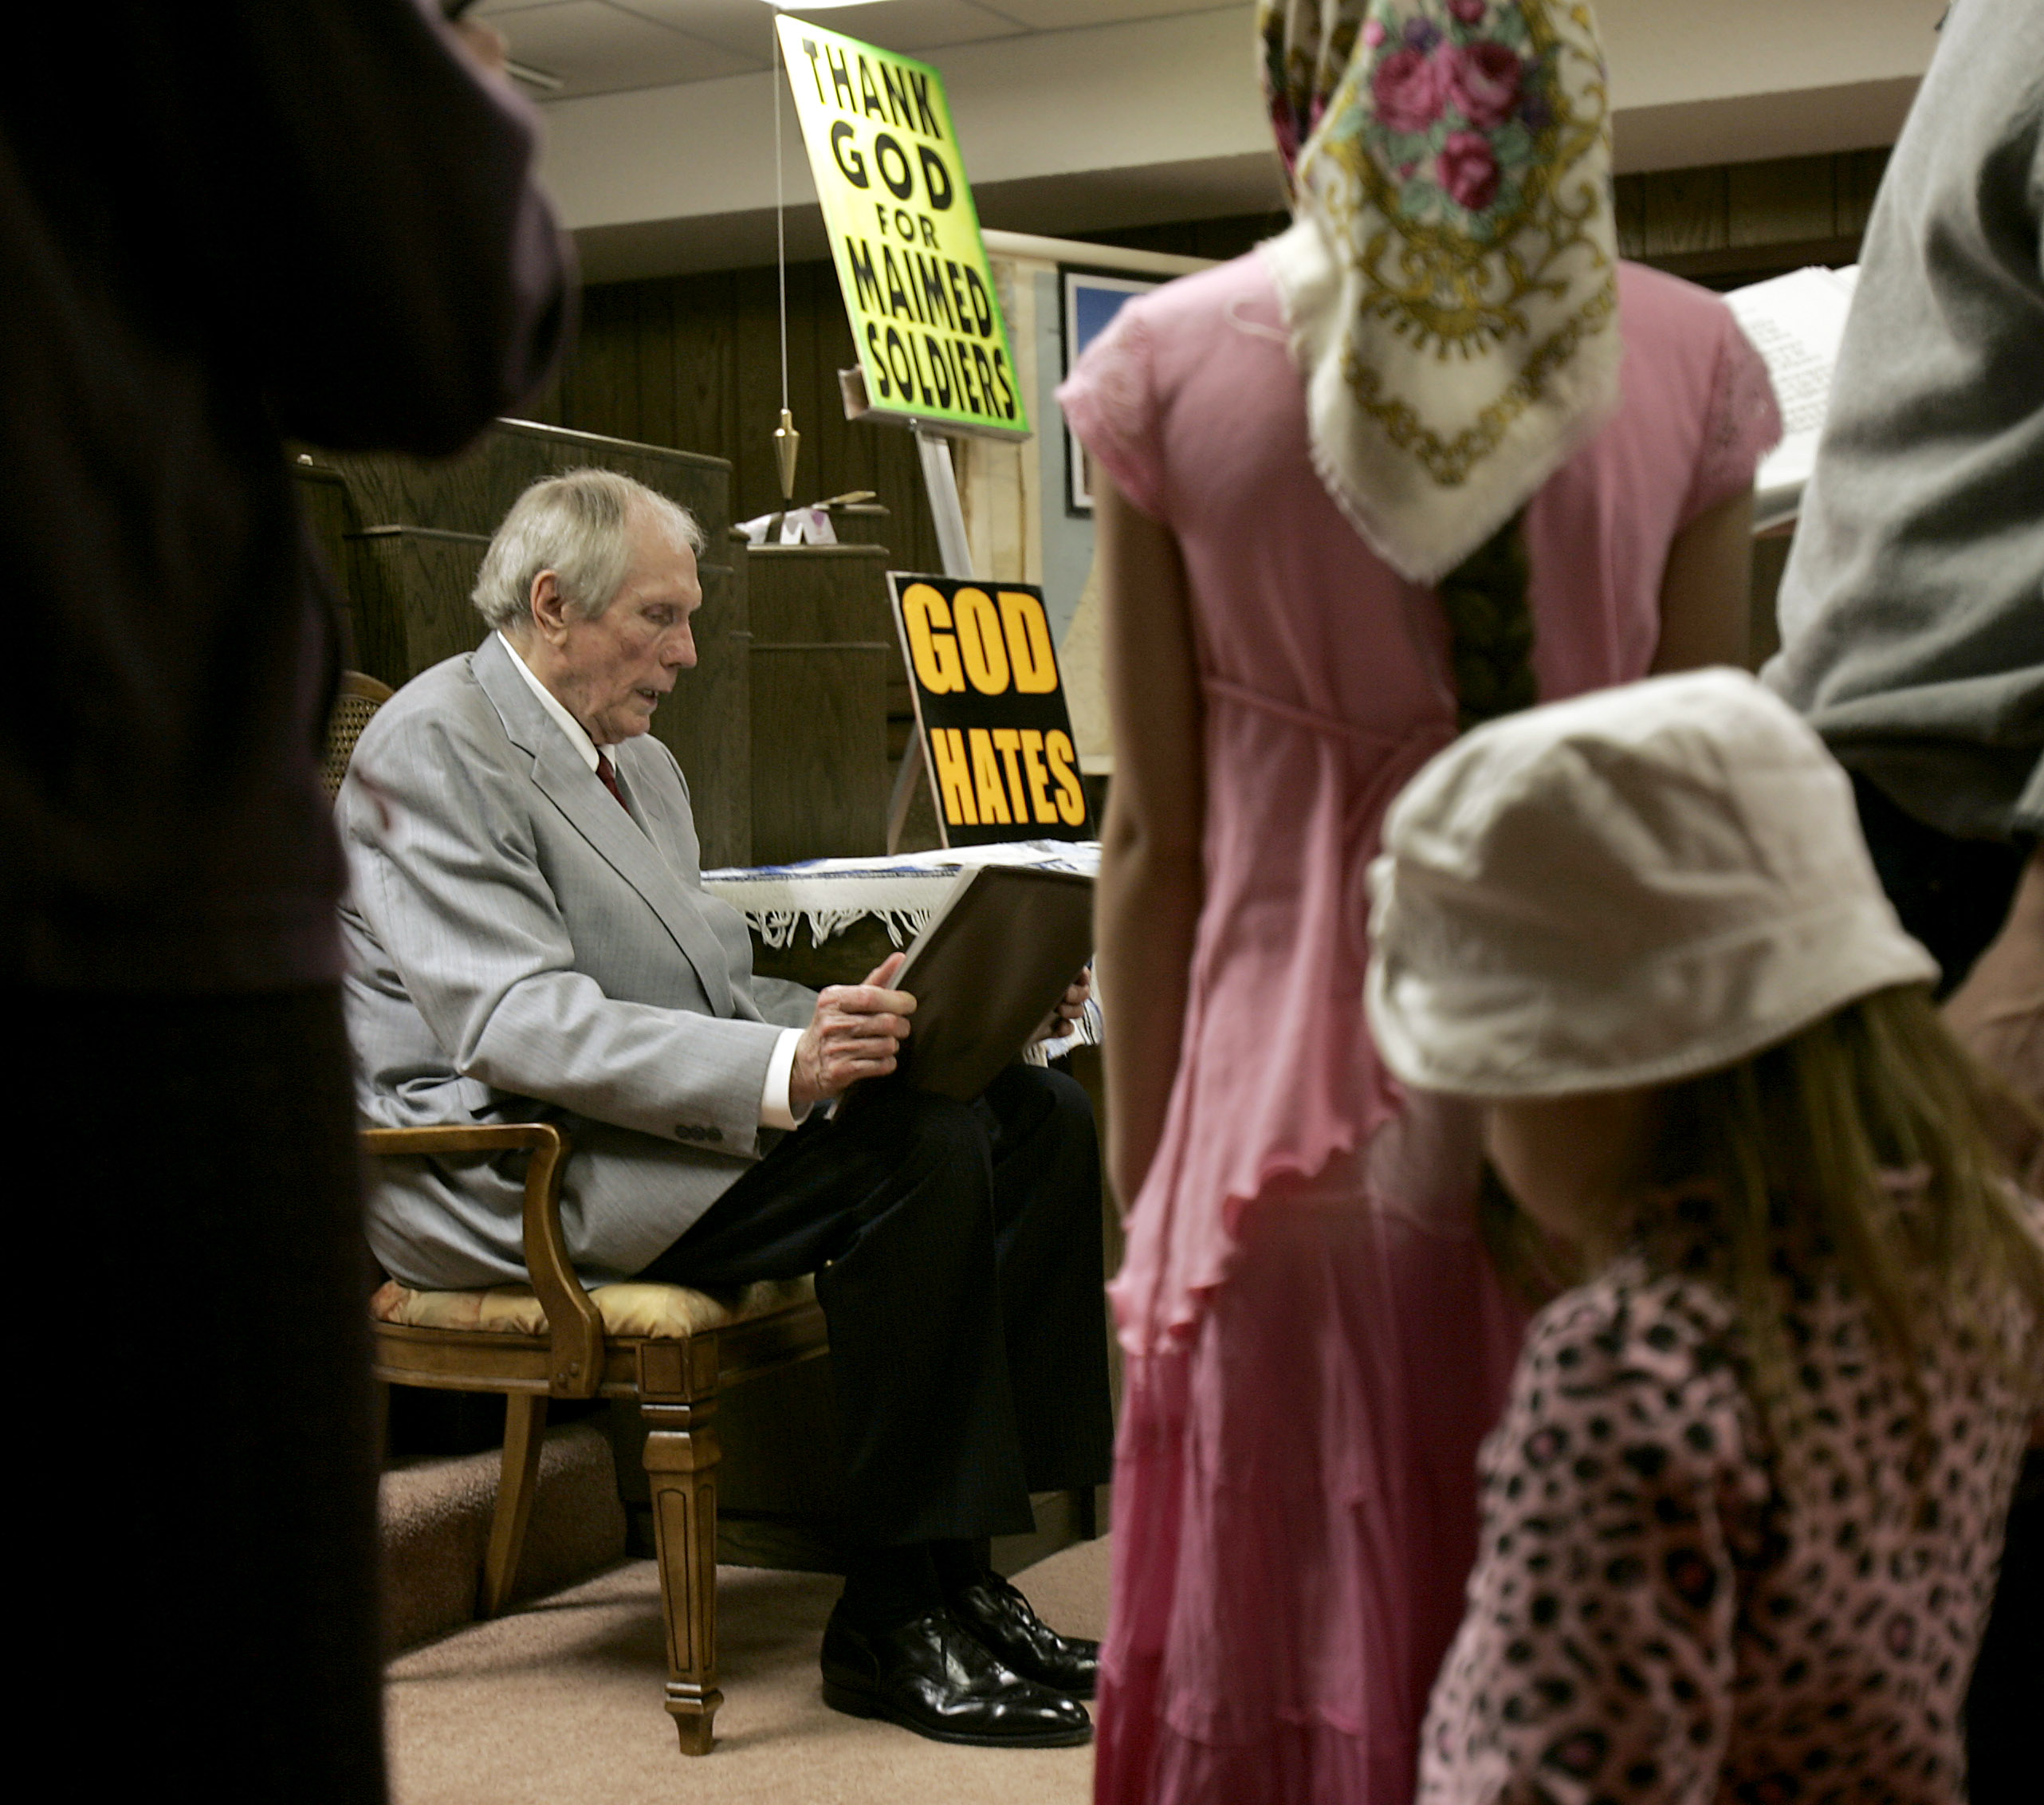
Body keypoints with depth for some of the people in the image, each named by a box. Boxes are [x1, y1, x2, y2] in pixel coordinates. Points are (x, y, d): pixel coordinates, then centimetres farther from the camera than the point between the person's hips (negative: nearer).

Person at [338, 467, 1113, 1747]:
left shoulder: (640, 762, 20)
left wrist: (856, 1019, 1)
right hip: (510, 1170, -9)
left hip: (651, 1124, 9)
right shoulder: (433, 748, -10)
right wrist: (783, 1070, -34)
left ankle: (958, 1574, -7)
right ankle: (891, 1620, -18)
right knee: (923, 1154, -28)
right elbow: (518, 1024, -23)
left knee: (1043, 1116, -8)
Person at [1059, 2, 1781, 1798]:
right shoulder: (1690, 361, 0)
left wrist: (1137, 1191, 6)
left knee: (1288, 1648, 10)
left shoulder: (1171, 366, -4)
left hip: (1297, 1097, -1)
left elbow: (1154, 841, -2)